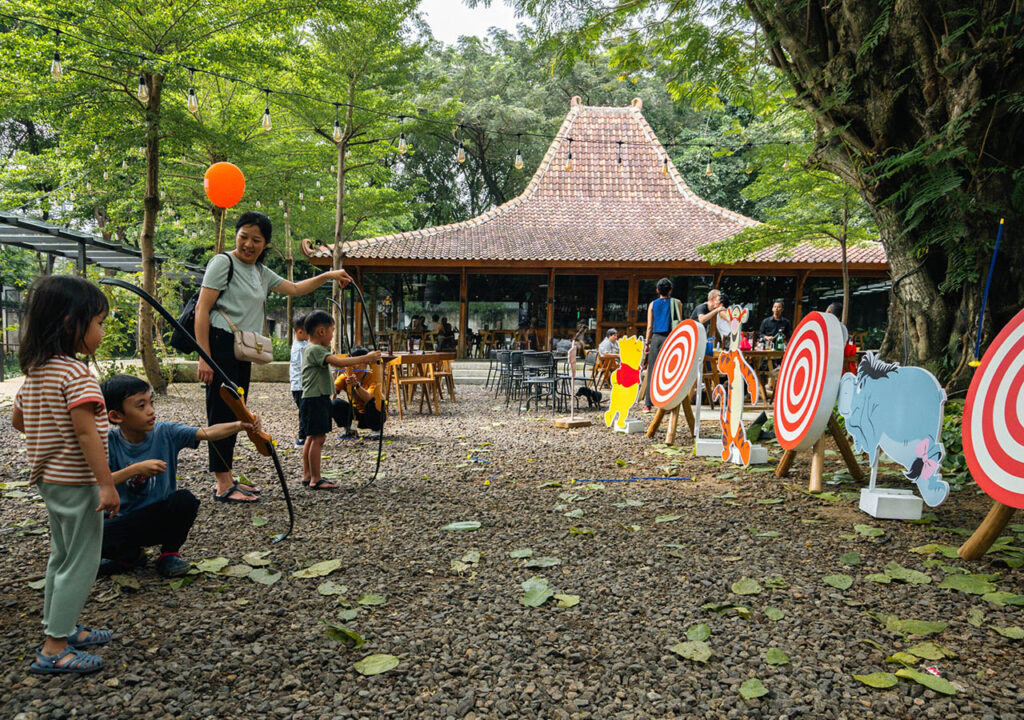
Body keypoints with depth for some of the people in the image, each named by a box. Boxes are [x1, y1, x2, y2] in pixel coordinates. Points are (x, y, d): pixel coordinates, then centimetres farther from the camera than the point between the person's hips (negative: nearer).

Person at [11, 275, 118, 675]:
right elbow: (86, 433, -26)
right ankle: (53, 649, 8)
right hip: (76, 482, -9)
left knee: (62, 556, 21)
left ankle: (61, 628, 34)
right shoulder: (76, 374, -22)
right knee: (81, 562, 1)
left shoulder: (34, 370, 6)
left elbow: (18, 420, 16)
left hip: (48, 477, 9)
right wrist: (107, 484, -24)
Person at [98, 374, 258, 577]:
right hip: (123, 520, -1)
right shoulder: (109, 443, -11)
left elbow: (207, 433, -20)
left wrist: (241, 425, -36)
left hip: (160, 518, 1)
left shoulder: (165, 433, -8)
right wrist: (136, 469, -31)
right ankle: (132, 555, 8)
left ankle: (169, 554, 0)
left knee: (185, 499, -29)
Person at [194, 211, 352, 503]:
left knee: (235, 413, 11)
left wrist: (327, 276, 20)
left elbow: (294, 288, 30)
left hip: (243, 350, 8)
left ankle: (227, 479, 19)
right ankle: (222, 486, -3)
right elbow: (202, 309, -12)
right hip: (221, 344, -8)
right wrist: (204, 357, -18)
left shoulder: (261, 271, 17)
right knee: (222, 413, -7)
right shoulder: (223, 262, -6)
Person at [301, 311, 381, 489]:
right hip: (315, 400, -11)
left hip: (319, 399, 11)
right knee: (318, 438, -7)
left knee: (312, 438, 14)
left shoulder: (315, 349, 15)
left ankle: (307, 475, 21)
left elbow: (336, 362, 21)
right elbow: (339, 362, -28)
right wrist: (365, 358, -25)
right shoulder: (315, 350, -17)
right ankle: (315, 479, -2)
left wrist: (359, 362, 11)